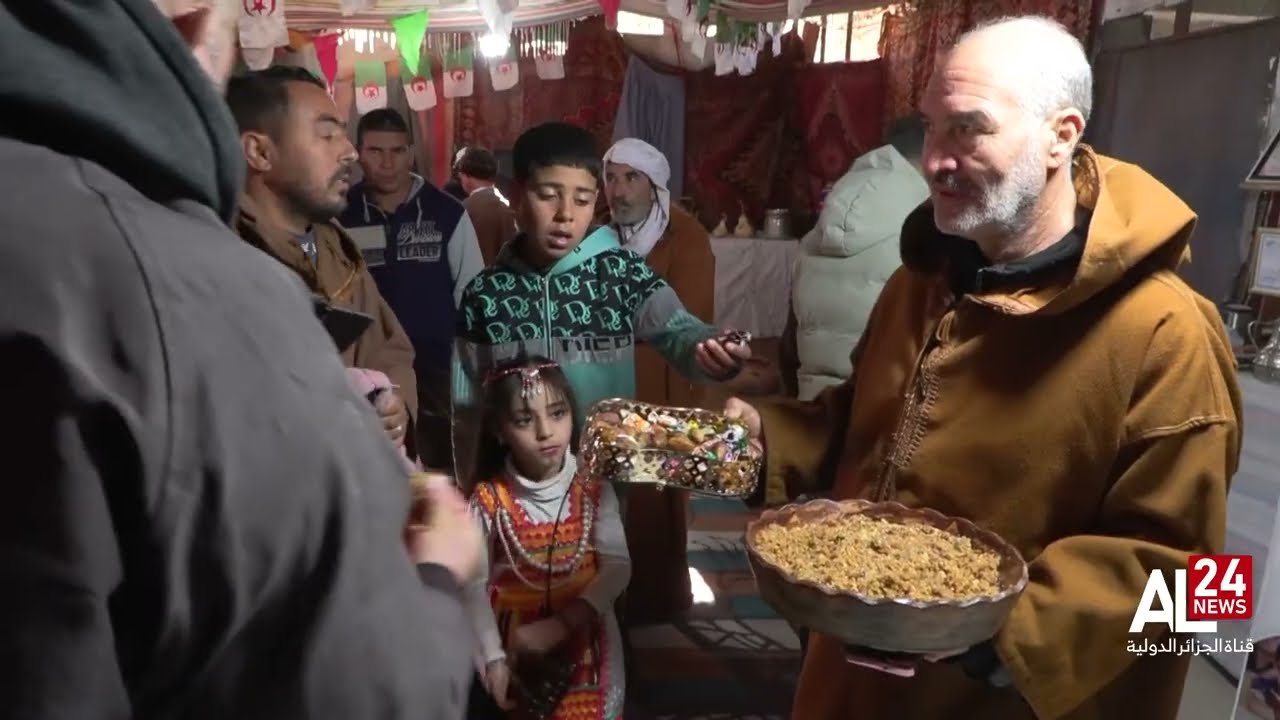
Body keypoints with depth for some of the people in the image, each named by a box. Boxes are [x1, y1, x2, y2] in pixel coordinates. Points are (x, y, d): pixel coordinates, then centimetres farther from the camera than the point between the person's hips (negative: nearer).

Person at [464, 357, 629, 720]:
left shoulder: (593, 489, -9)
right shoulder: (488, 501, -12)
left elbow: (618, 566, -13)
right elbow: (475, 586, -10)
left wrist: (561, 624, -22)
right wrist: (493, 659, -16)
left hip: (584, 631, 1)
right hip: (518, 641, -1)